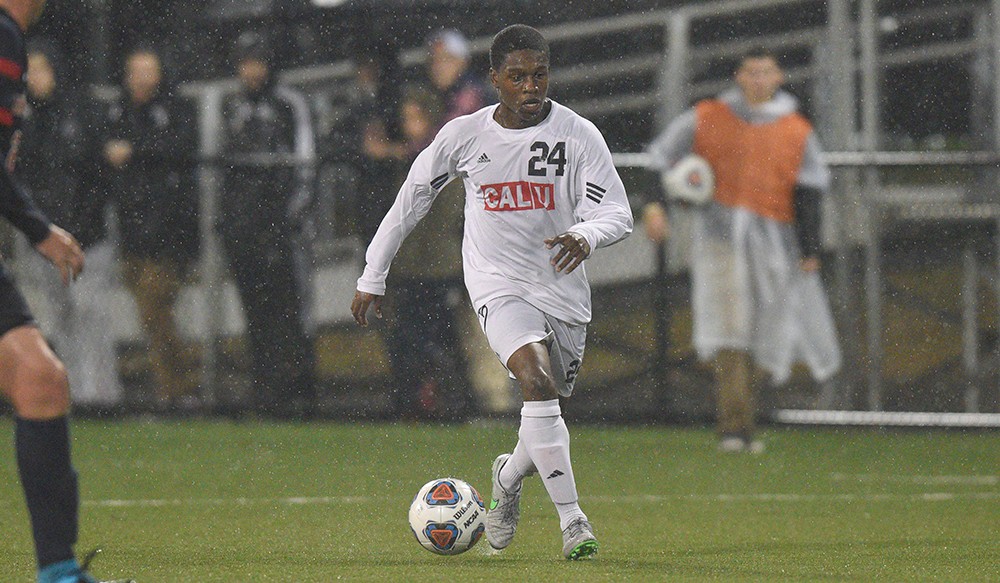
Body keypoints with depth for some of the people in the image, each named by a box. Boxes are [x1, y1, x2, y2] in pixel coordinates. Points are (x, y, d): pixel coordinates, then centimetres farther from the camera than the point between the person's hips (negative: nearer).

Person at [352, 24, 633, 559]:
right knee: (537, 379, -26)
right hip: (498, 284, -2)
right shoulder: (464, 136, -3)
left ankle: (509, 476, 44)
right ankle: (571, 519, -25)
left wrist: (586, 235, -32)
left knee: (545, 408, 9)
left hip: (564, 290, 2)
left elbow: (618, 213, -8)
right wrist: (372, 277, 12)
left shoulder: (578, 135, -6)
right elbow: (411, 199, 9)